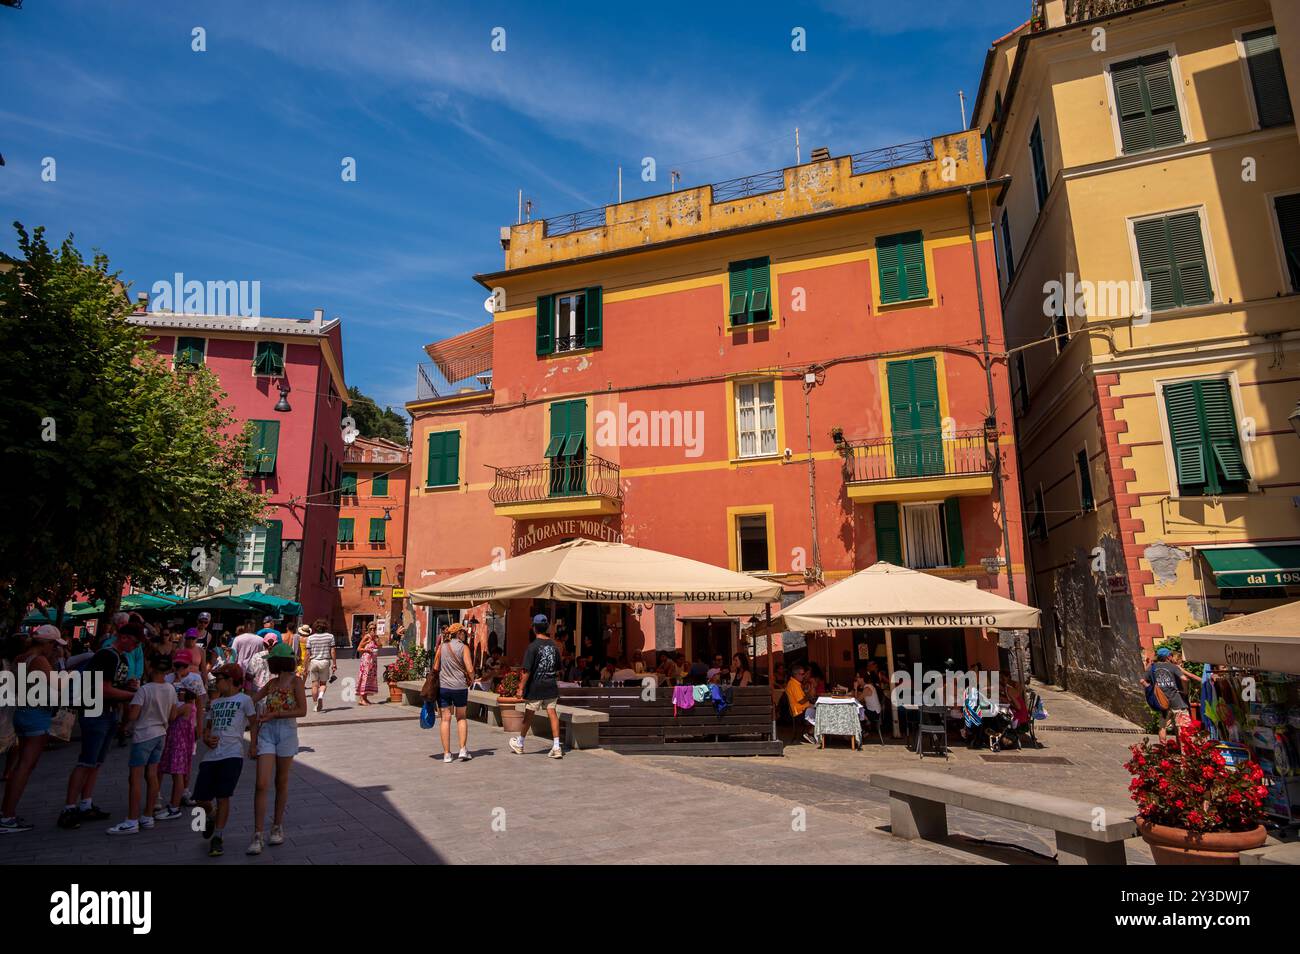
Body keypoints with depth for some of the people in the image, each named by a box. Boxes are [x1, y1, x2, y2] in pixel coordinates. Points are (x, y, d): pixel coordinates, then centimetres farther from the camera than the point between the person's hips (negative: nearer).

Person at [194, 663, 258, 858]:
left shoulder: (243, 700, 1)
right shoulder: (215, 703, 19)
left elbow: (253, 723, 0)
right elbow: (207, 727, 23)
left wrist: (253, 745, -12)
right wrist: (207, 739, 1)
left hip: (232, 755, -6)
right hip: (211, 756, 6)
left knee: (222, 798, -5)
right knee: (200, 799, 5)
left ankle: (217, 838, 9)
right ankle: (210, 817, 37)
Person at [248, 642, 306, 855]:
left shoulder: (295, 681, -6)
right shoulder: (272, 683, 9)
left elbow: (302, 710, -12)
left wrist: (274, 714, -16)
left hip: (286, 732, -3)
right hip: (267, 732, 3)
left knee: (281, 783, 9)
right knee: (262, 784, -5)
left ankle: (278, 827, 25)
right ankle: (257, 835, -1)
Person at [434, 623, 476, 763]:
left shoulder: (441, 647, 0)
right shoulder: (463, 647, -6)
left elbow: (435, 667, -1)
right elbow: (470, 670, -11)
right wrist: (471, 680, 8)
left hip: (443, 686, 1)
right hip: (460, 687, -1)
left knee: (445, 718, 8)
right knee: (461, 717, 16)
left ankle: (447, 754, 9)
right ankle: (463, 750, 10)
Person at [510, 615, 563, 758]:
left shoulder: (533, 646, -13)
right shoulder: (554, 645, 3)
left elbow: (527, 670, -15)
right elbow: (558, 669, 11)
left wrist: (521, 688, -9)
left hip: (535, 687, -4)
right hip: (551, 687, 4)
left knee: (528, 715, 11)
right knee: (553, 714, 3)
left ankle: (519, 745, 29)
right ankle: (556, 747, -3)